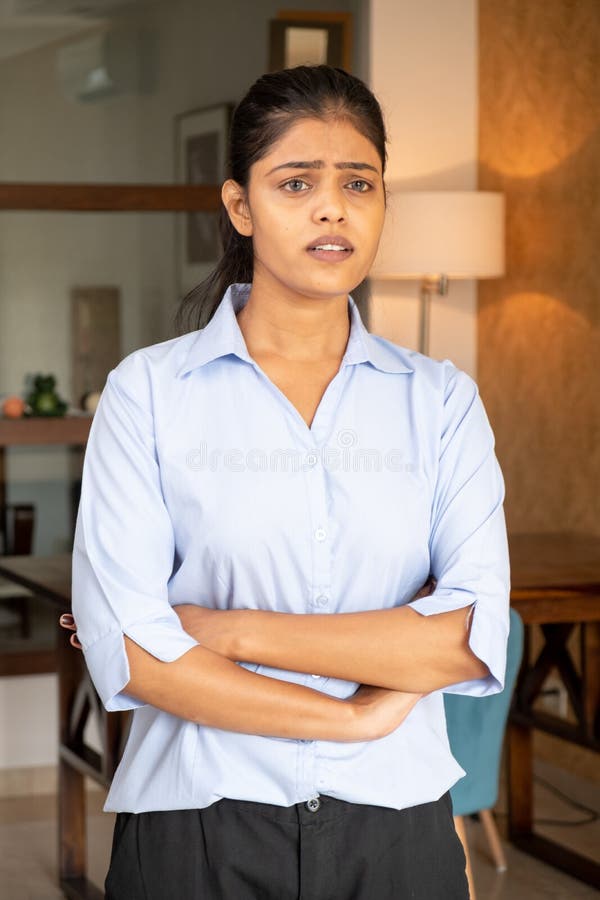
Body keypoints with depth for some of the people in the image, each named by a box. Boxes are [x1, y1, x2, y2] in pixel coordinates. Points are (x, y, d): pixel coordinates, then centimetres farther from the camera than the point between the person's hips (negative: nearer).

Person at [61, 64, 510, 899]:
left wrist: (226, 629, -13)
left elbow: (472, 639, -10)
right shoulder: (148, 390, -3)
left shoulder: (442, 400, 3)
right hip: (197, 829, -1)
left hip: (397, 828, 2)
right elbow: (125, 650, -12)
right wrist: (355, 715, -11)